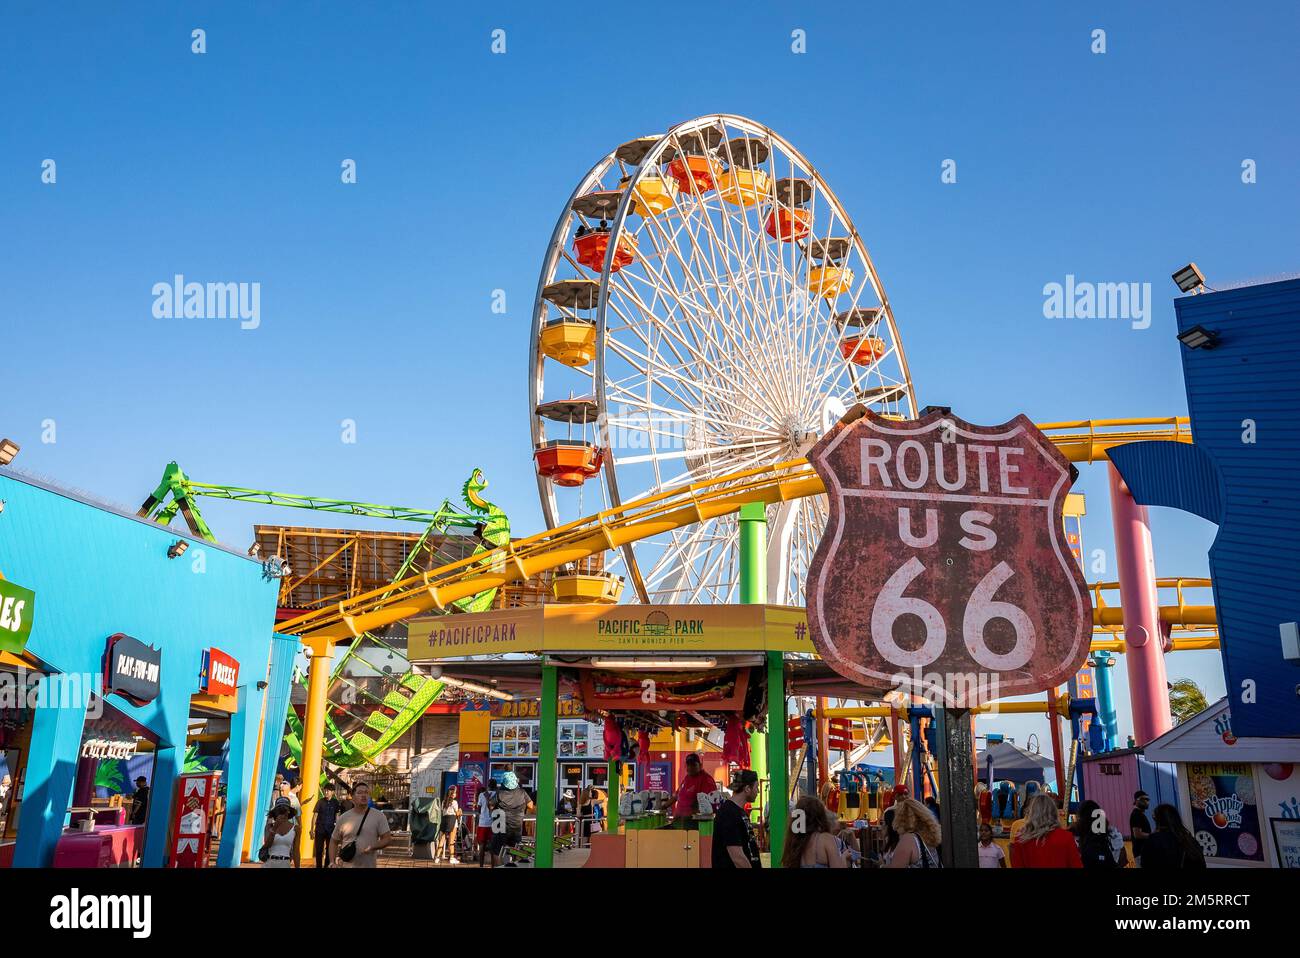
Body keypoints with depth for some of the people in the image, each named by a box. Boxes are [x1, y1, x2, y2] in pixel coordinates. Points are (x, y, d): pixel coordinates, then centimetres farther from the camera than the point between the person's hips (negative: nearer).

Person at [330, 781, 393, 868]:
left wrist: (372, 847, -19)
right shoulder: (343, 818, 4)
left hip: (369, 866, -1)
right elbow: (334, 841, 12)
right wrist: (333, 861, -1)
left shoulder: (379, 816, -1)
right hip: (346, 866, 2)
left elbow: (387, 839, -2)